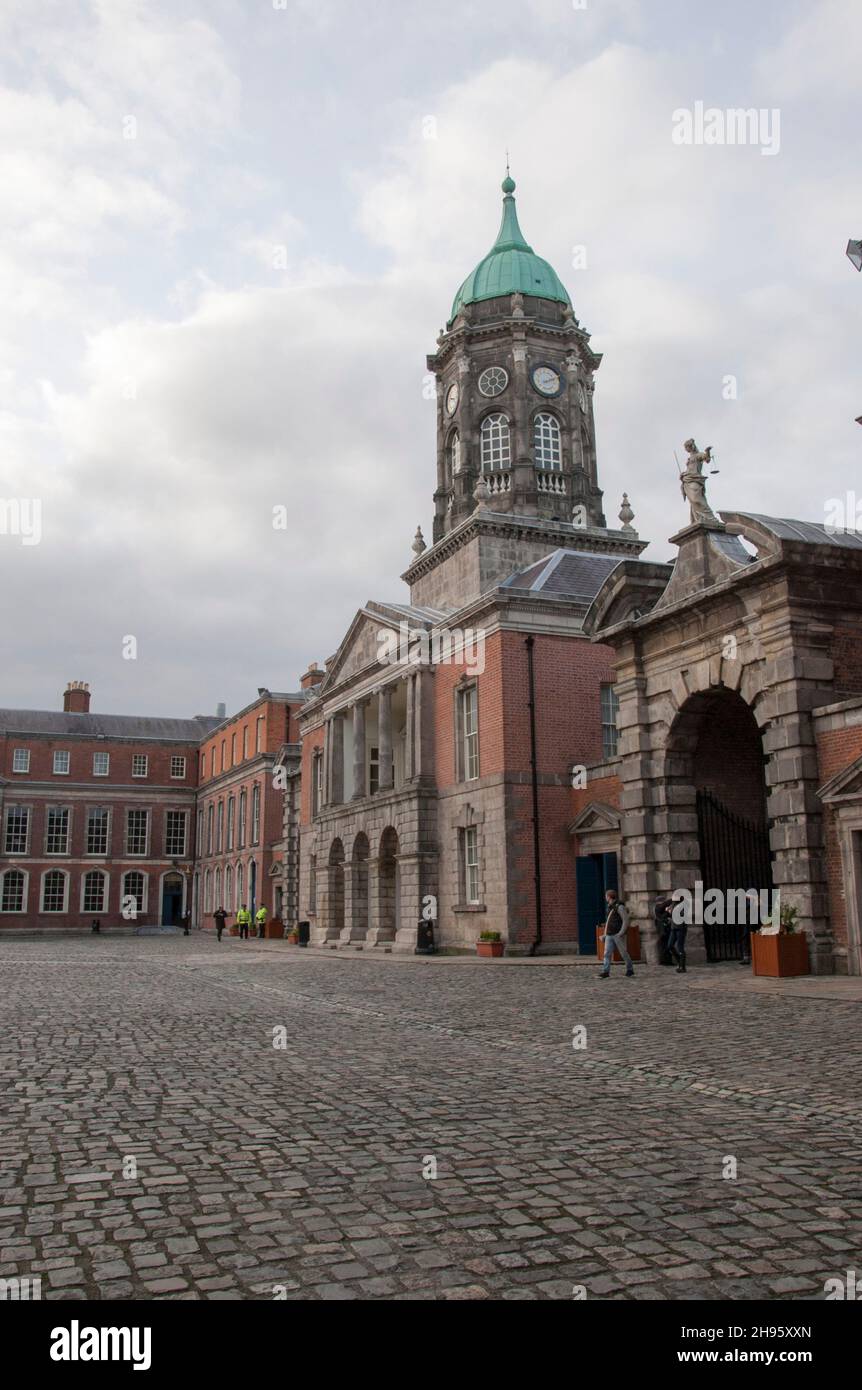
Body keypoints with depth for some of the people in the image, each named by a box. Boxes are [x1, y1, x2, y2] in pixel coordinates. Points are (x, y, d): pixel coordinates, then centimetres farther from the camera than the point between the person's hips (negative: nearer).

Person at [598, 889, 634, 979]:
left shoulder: (619, 907, -11)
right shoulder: (610, 907, 15)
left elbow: (626, 920, -16)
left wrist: (621, 933, -22)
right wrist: (605, 934, 17)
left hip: (618, 935, -7)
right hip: (609, 935, 7)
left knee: (624, 953, 3)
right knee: (607, 953, -4)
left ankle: (630, 969, 18)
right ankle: (605, 971, -10)